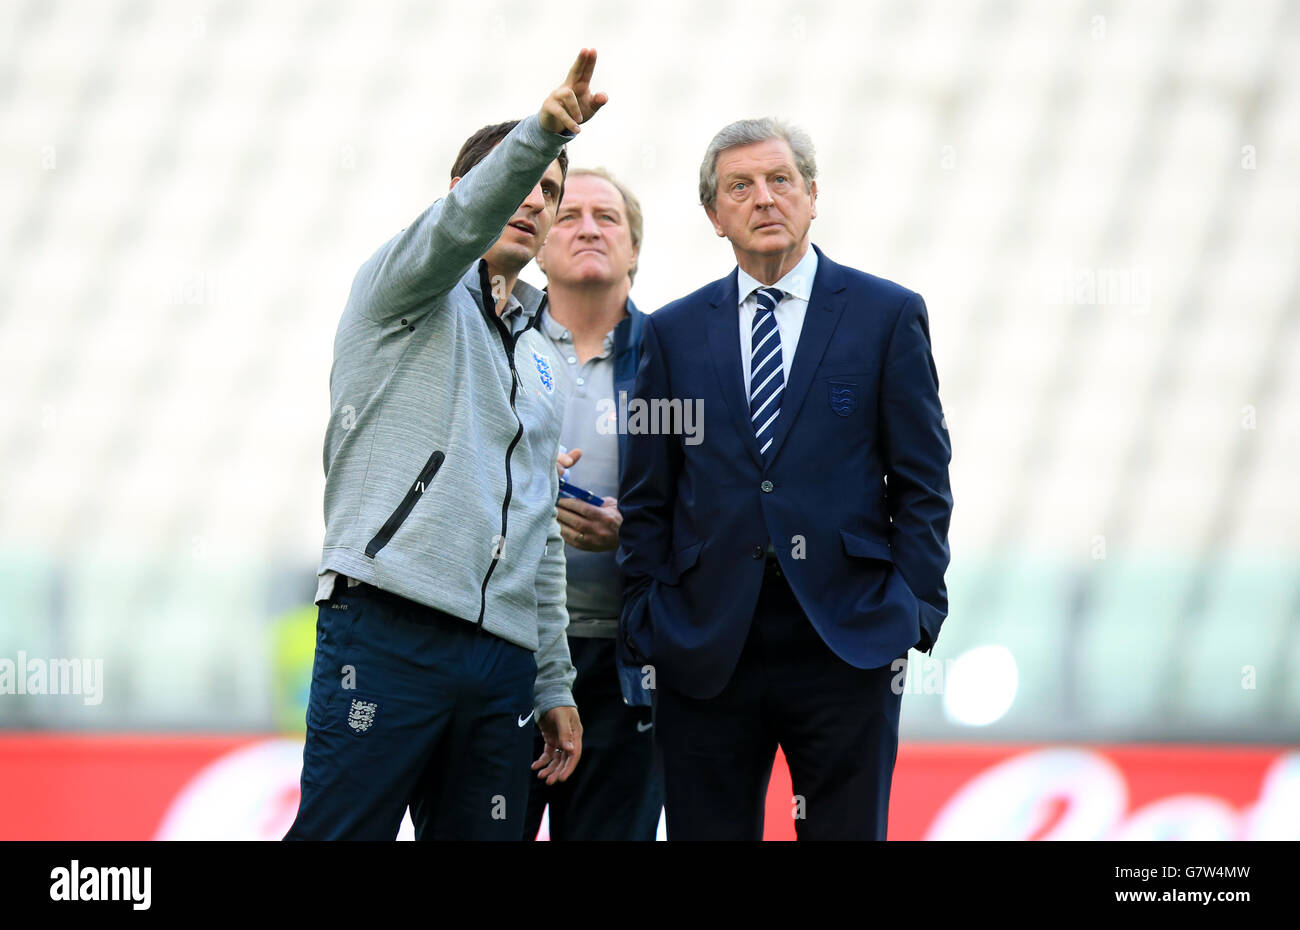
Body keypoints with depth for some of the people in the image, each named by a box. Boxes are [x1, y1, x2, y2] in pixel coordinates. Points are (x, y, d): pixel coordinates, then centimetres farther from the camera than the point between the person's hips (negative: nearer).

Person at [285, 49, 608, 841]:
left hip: (502, 657, 7)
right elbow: (462, 222, -17)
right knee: (340, 833, -13)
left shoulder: (538, 358, 26)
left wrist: (555, 684, 21)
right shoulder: (412, 295, 8)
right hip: (389, 633, -7)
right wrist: (539, 135, -35)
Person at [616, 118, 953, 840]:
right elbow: (647, 500, 11)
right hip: (706, 651, 2)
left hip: (848, 644, -2)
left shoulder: (889, 315, 5)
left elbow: (923, 482, 4)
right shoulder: (674, 333, 11)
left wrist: (916, 613, -4)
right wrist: (647, 625, 2)